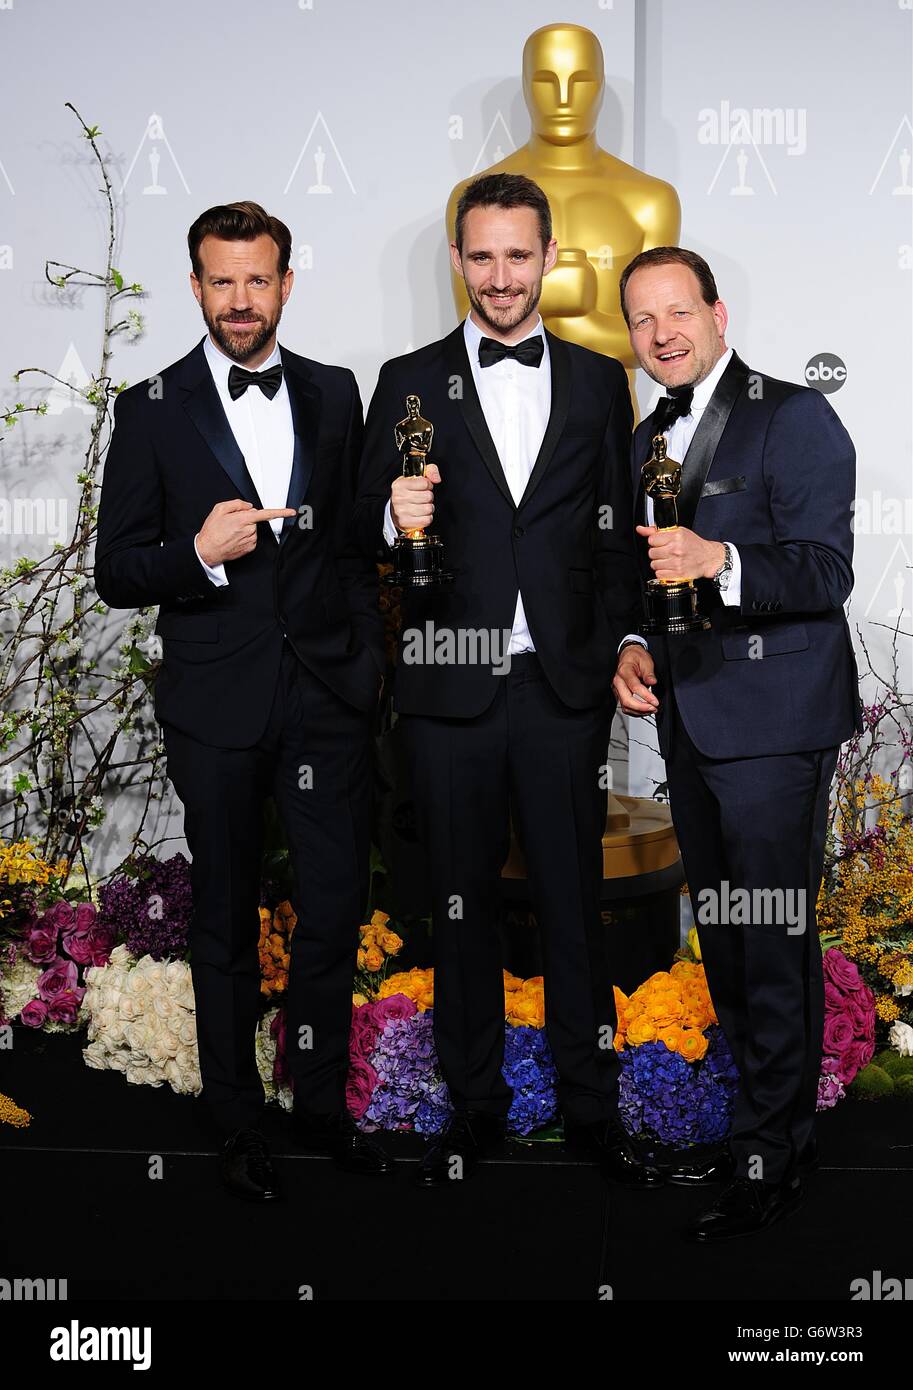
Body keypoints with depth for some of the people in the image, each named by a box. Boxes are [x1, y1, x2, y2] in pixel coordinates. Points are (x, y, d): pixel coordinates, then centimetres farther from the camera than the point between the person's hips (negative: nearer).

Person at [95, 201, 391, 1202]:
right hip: (218, 706, -2)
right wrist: (200, 552, -20)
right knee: (227, 923, 10)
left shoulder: (334, 395, 7)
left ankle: (321, 1105, 27)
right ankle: (239, 1127, 25)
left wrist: (368, 662, 10)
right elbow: (115, 574, -2)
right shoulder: (153, 411, -2)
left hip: (328, 696, 2)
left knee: (336, 910, 7)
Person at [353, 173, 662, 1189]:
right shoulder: (409, 382, 5)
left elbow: (616, 534, 10)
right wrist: (396, 520, -17)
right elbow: (368, 528, 5)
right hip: (448, 687, 0)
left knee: (574, 903, 7)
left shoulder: (598, 380, 8)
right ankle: (474, 1105, 24)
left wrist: (619, 651, 2)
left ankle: (590, 1107, 21)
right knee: (461, 903, 10)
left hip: (563, 686, 0)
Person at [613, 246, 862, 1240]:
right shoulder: (648, 440, 15)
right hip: (690, 722, 8)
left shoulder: (795, 418, -9)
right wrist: (634, 648, 7)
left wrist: (718, 561, -33)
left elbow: (826, 572, -17)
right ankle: (760, 1123, 28)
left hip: (773, 720, -8)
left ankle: (774, 1156, 8)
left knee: (771, 939, -4)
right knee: (722, 938, 14)